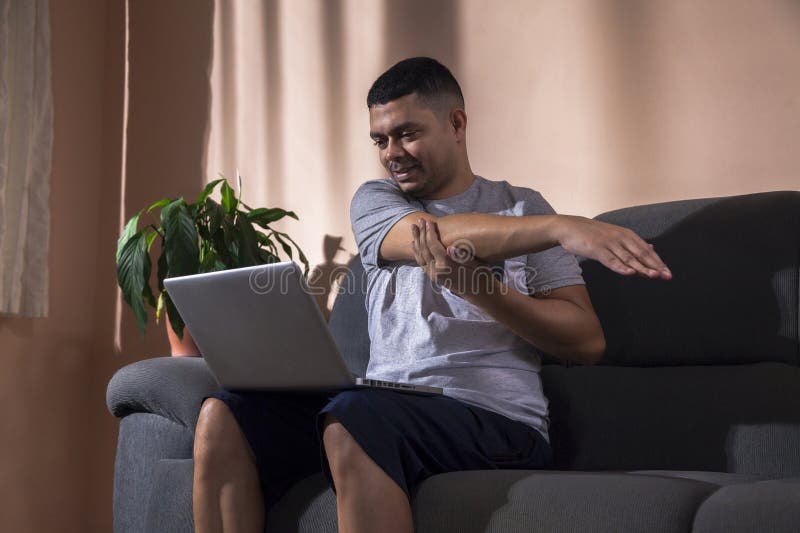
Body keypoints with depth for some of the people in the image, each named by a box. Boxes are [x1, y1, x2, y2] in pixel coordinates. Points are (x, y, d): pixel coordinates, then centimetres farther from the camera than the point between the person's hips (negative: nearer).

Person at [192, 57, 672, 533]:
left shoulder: (524, 208, 11)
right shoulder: (374, 201, 16)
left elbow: (588, 343, 1)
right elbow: (440, 235, -10)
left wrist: (472, 282, -11)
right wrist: (564, 228, -23)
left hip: (496, 419, -3)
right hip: (383, 407, 4)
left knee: (351, 421, -35)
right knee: (223, 418, -19)